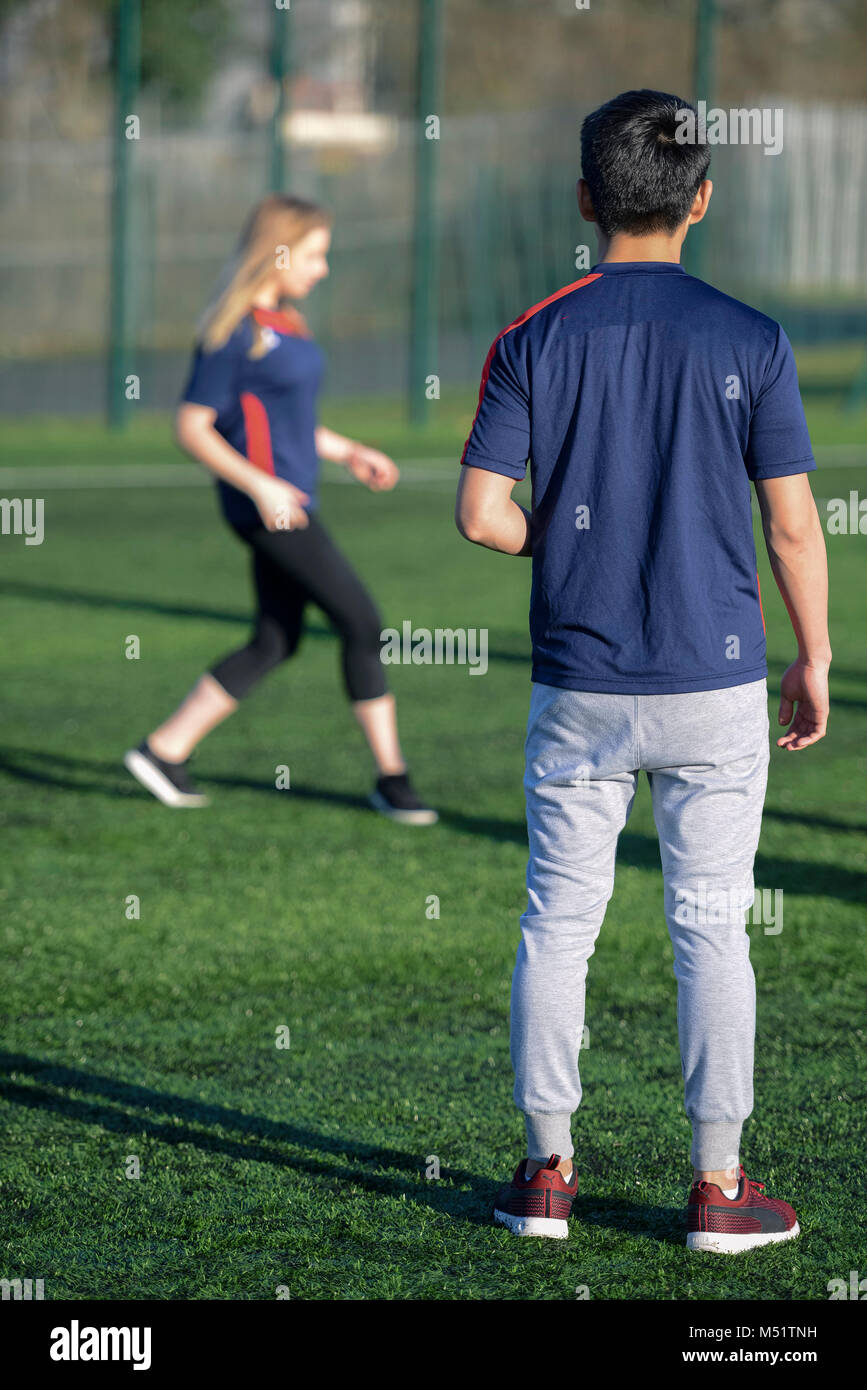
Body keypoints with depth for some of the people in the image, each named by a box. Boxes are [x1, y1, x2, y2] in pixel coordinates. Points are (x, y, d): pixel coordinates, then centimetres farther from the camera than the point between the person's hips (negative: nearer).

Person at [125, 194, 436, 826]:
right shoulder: (232, 334, -14)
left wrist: (347, 452, 20)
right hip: (268, 504, -10)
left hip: (290, 501, 10)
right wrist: (261, 486, -22)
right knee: (362, 621, -7)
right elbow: (192, 426, -15)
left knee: (276, 642, 11)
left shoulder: (285, 322, 14)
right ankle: (392, 777, 1)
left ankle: (165, 749, 17)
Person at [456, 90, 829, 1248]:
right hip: (715, 685, -1)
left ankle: (549, 1171, 15)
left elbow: (482, 514, -8)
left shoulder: (532, 341, -4)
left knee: (558, 922, 10)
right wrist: (814, 659, 7)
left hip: (579, 690, 1)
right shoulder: (748, 343, -7)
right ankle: (718, 1187, 8)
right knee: (711, 929, 5)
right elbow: (793, 525, -5)